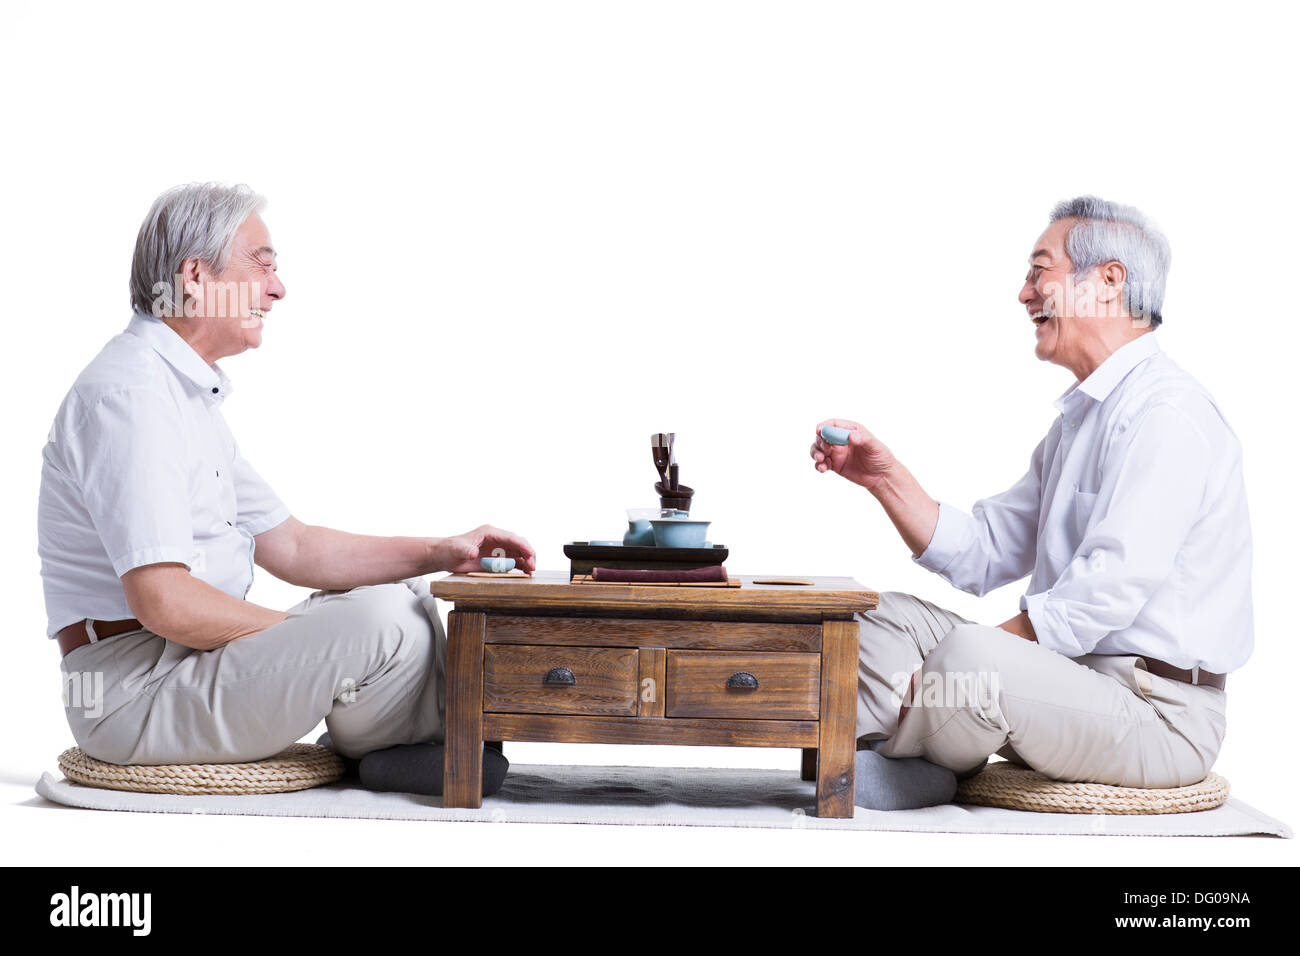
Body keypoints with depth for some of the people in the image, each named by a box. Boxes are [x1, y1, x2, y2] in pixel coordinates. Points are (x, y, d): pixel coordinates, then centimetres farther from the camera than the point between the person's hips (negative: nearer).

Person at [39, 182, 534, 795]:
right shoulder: (127, 393, -18)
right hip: (135, 691, -11)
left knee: (400, 592, 14)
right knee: (383, 623, -23)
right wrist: (304, 639, -13)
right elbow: (163, 601, -26)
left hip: (187, 655, 11)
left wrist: (441, 553, 8)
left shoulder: (189, 393, 17)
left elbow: (290, 548, 17)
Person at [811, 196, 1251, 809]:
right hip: (1069, 679, 10)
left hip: (1158, 719, -10)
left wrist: (957, 667, -23)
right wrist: (885, 478, 4)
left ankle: (882, 766, -4)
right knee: (889, 618, 9)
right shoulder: (1079, 417, 19)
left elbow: (1105, 594, -26)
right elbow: (981, 556, 16)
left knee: (970, 656, -33)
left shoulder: (1166, 416, -16)